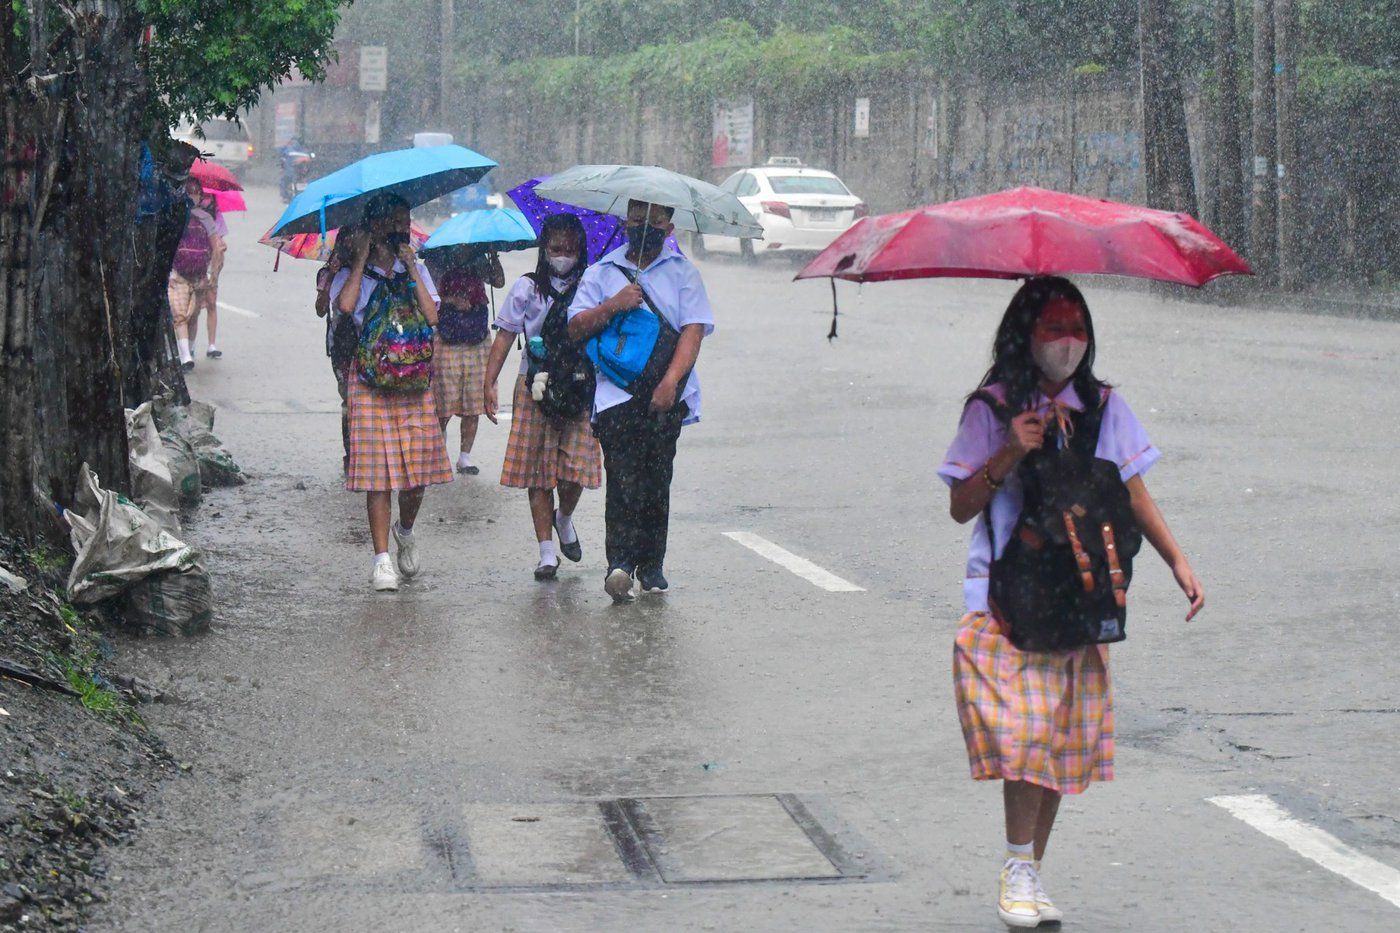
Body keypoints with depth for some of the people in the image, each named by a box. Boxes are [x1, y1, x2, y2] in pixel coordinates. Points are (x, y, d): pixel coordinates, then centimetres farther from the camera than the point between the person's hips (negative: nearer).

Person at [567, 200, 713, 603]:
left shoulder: (682, 272, 12)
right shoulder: (602, 272, 15)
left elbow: (694, 328, 1)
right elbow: (575, 328, 8)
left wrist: (671, 380, -12)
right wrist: (612, 306, -10)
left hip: (666, 394, 1)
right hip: (615, 393, 0)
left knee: (657, 479, -3)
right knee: (625, 479, -14)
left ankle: (651, 566, 6)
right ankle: (620, 564, -21)